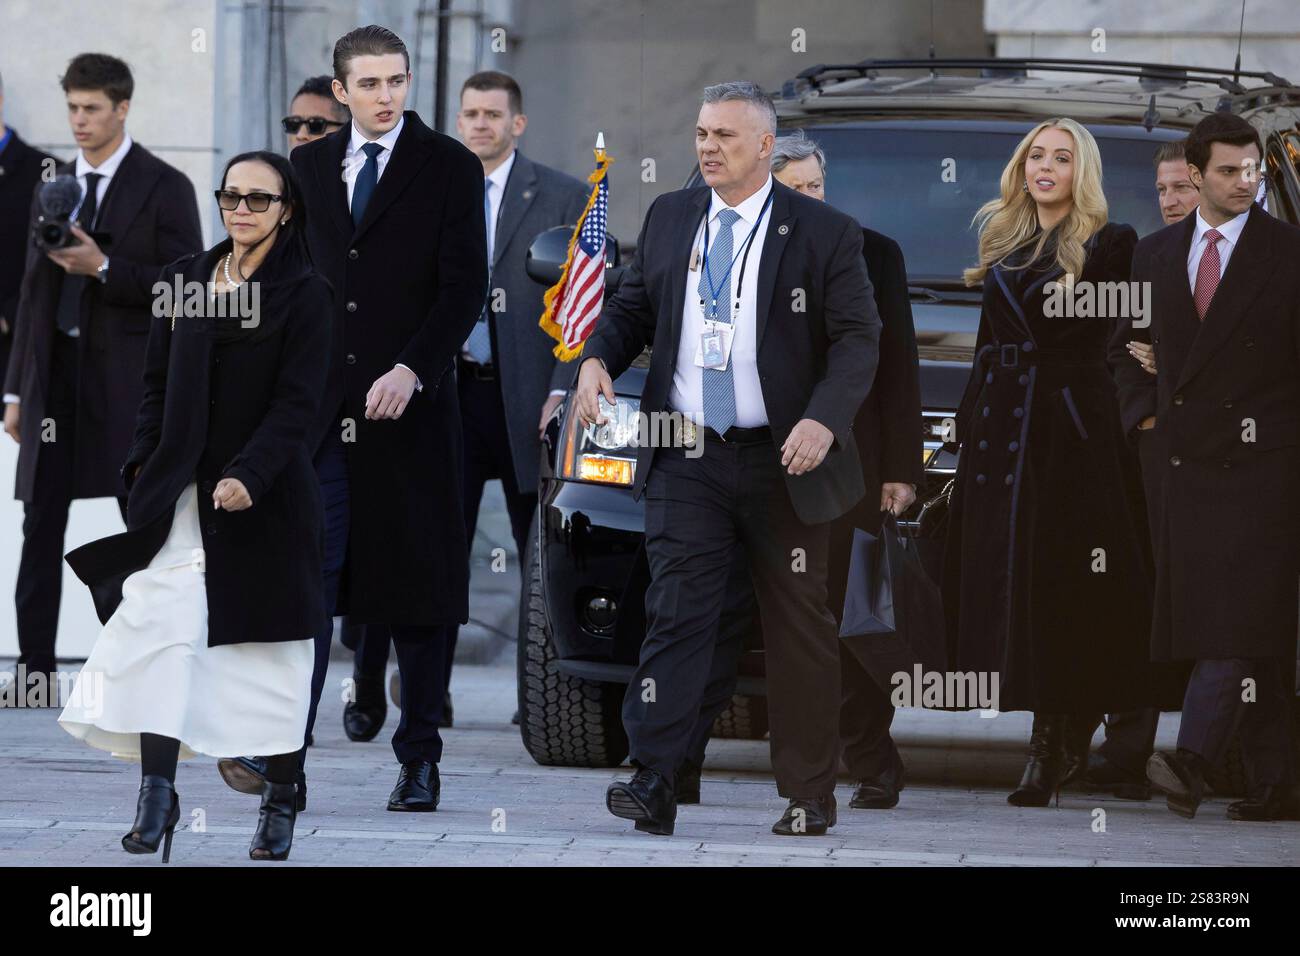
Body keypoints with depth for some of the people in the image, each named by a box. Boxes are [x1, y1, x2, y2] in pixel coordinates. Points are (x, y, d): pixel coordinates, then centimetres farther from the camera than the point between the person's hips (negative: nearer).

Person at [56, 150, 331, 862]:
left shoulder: (304, 295, -2)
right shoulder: (184, 279, 10)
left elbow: (297, 402, -9)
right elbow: (158, 383, 15)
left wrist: (247, 476, -19)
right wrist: (143, 464, 5)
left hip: (265, 495, -3)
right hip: (181, 492, 3)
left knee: (272, 649, 3)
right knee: (162, 625, -11)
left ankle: (280, 799, 12)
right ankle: (157, 792, -14)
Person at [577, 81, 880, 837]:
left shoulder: (824, 233, -2)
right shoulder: (669, 218, 10)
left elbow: (858, 339, -6)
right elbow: (633, 306, 18)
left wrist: (825, 420, -22)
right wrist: (598, 358, -4)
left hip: (784, 462, -2)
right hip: (686, 460, 2)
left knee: (800, 628, 6)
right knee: (677, 612, -10)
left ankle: (810, 795, 15)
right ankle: (654, 782, -17)